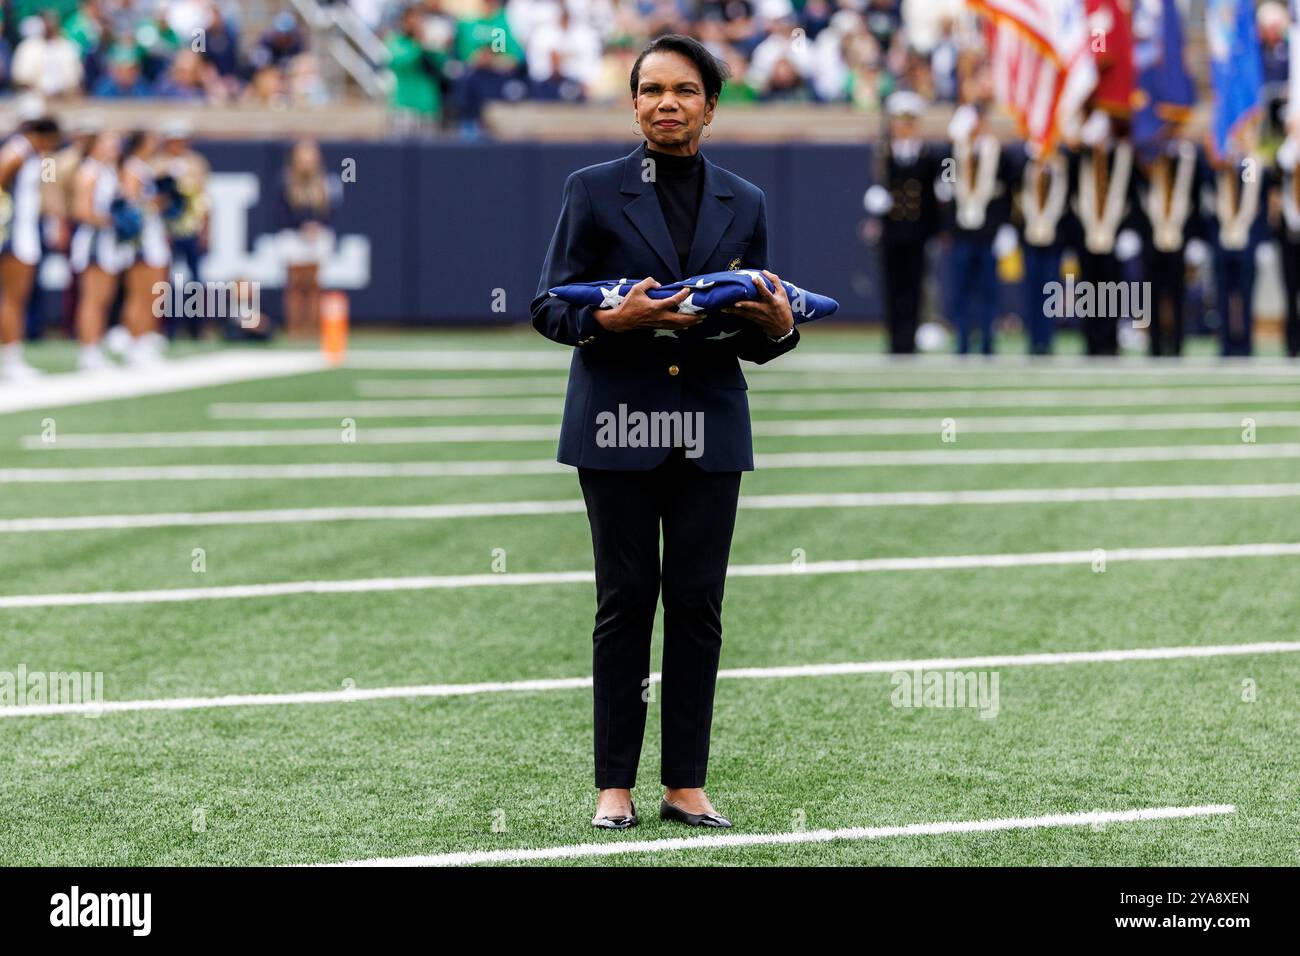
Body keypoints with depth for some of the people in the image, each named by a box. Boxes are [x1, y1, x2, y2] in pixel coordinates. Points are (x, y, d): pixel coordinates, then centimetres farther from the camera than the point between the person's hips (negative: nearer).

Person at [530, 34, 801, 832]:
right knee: (625, 600, 0)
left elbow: (756, 338, 14)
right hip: (618, 424, -2)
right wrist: (612, 319, -20)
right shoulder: (594, 191, 3)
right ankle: (615, 786, 5)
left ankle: (687, 783, 7)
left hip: (710, 429, 2)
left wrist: (777, 327, -10)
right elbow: (550, 307, -1)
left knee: (698, 604, 2)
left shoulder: (745, 204, 12)